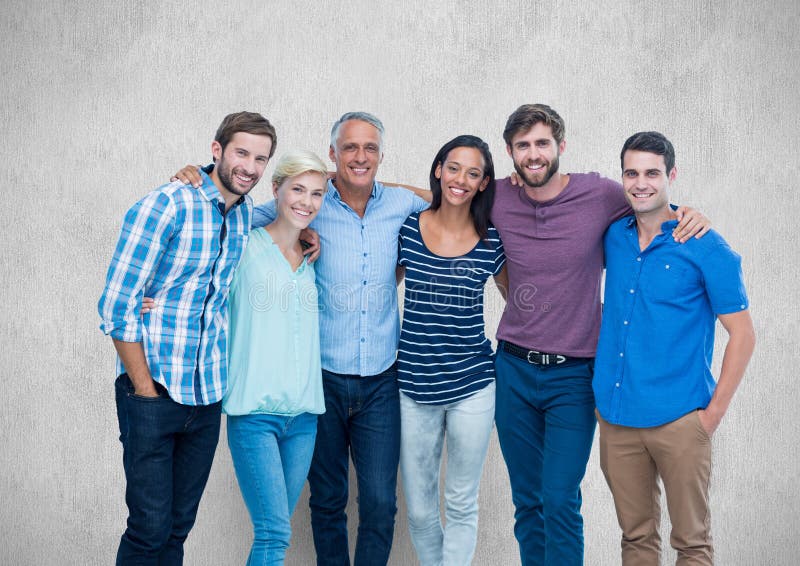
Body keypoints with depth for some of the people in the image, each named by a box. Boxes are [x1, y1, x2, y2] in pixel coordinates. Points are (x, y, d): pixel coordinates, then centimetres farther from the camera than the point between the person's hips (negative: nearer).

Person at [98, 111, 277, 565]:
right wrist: (146, 391, -12)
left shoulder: (247, 215, 8)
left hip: (207, 398, 6)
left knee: (179, 526, 12)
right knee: (150, 529, -4)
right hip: (153, 391, -6)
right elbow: (117, 305, -13)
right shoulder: (166, 206, -12)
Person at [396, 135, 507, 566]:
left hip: (472, 387, 0)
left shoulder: (492, 241, -2)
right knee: (418, 509, 10)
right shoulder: (408, 228, -2)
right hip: (414, 385, 1)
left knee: (461, 505, 11)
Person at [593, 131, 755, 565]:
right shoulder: (613, 237, 6)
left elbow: (742, 334, -7)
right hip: (615, 415, 4)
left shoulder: (706, 248, -8)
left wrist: (714, 413, -11)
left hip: (678, 419, -4)